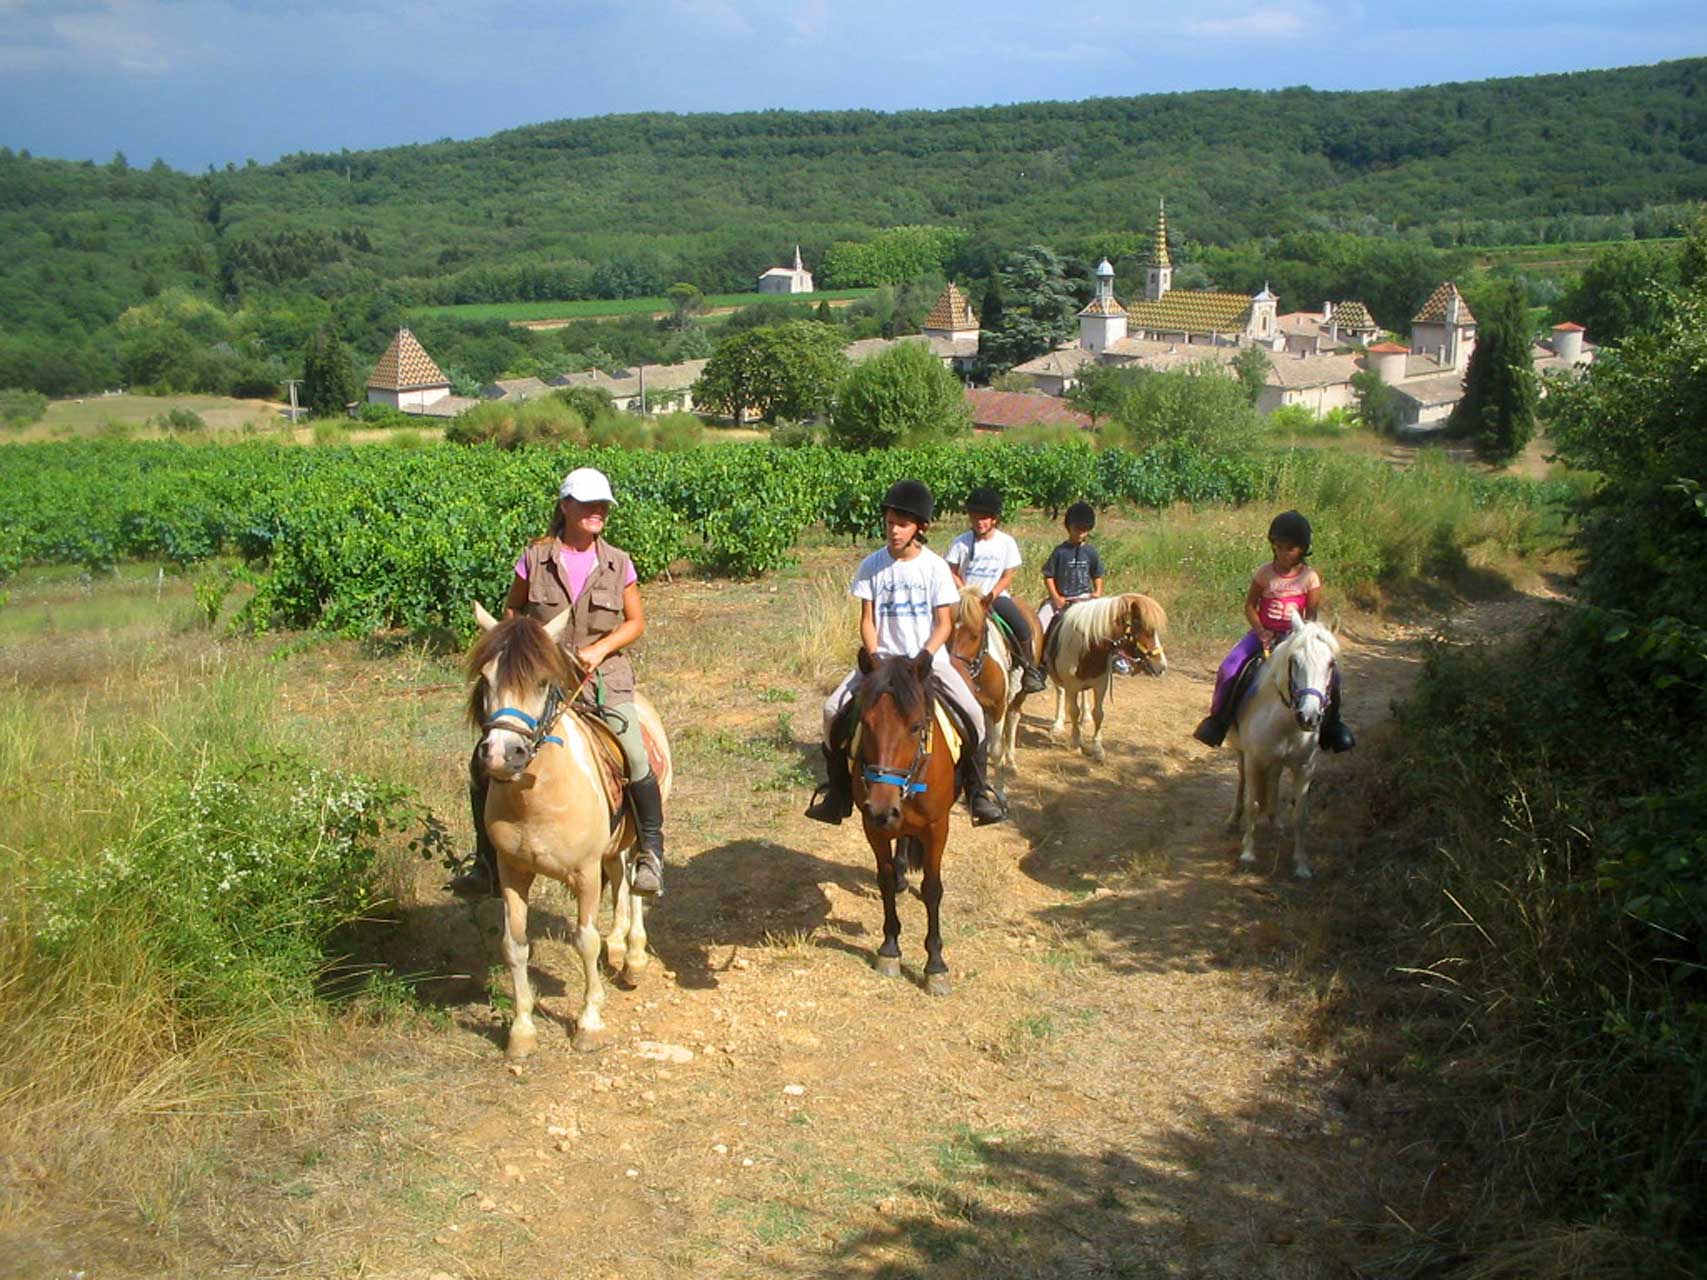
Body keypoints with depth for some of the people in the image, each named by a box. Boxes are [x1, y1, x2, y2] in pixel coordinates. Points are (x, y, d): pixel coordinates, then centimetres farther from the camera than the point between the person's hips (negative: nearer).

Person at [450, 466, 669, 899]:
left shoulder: (618, 564, 3)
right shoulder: (535, 559, 2)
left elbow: (636, 622, 7)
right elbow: (511, 610, 14)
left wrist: (601, 648, -9)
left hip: (605, 680, -1)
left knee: (637, 760, -20)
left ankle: (651, 850, 2)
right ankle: (488, 863, 8)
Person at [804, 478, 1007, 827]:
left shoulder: (934, 566, -4)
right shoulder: (872, 565, 0)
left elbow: (944, 623, -4)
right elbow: (867, 620, 2)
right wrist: (875, 659, -13)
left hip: (929, 658, -1)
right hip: (882, 657, 2)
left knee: (972, 713, -22)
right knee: (834, 710, -17)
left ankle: (979, 789, -1)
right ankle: (838, 789, 2)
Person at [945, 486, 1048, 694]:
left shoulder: (1006, 542, -1)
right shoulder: (961, 543, -2)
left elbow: (1007, 577, -1)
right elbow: (952, 573, 1)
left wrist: (990, 597, -13)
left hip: (996, 596, 0)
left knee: (1022, 628, -20)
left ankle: (1029, 670, -1)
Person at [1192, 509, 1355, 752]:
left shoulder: (1310, 577, -4)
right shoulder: (1265, 572, -2)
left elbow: (1312, 615, -3)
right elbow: (1250, 605, 1)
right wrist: (1261, 632, -13)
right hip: (1264, 633, 1)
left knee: (1329, 673, -19)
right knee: (1229, 667, -22)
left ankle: (1330, 723, 4)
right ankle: (1218, 718, -5)